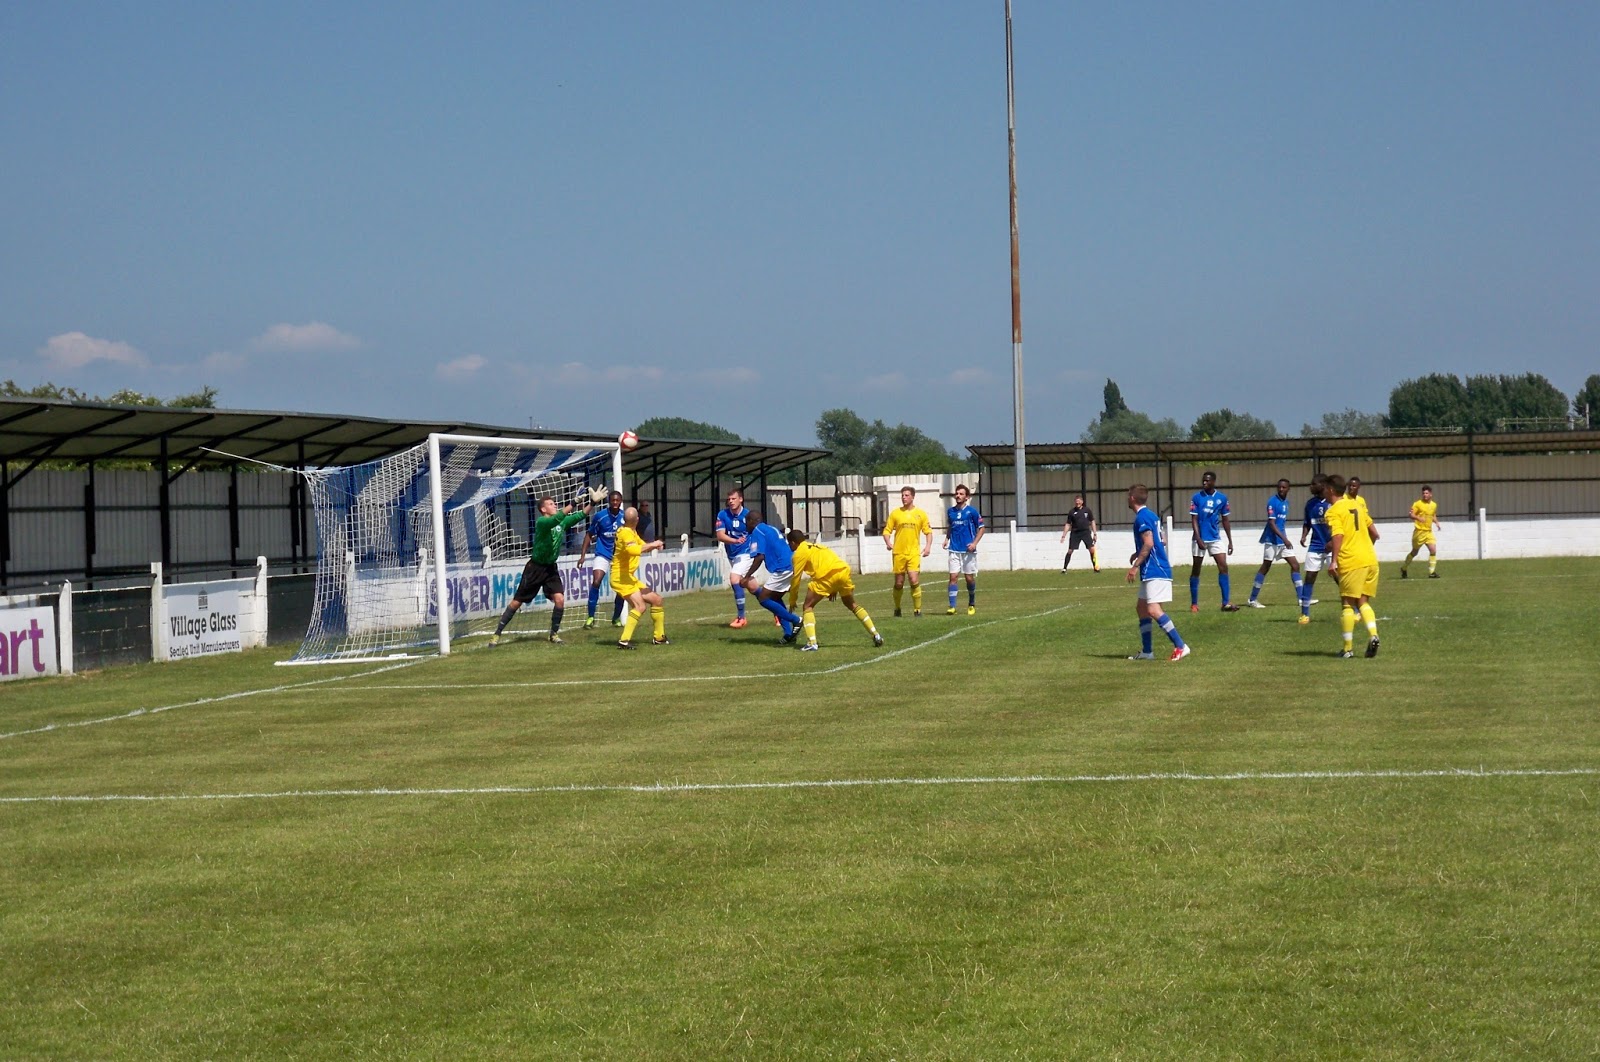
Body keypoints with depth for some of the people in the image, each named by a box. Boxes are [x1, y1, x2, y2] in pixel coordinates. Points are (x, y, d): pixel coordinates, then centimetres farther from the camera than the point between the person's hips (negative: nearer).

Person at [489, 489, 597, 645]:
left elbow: (580, 516, -3)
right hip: (536, 567, -5)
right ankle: (497, 633, 11)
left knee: (560, 599, -12)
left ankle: (554, 633, 6)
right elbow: (556, 519, -37)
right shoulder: (541, 522, -19)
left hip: (551, 568, 5)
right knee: (517, 602, 1)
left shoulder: (562, 522, 1)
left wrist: (592, 502, -17)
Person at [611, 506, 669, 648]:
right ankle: (624, 641, -30)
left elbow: (642, 545, 25)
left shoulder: (632, 532, 13)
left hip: (629, 577, 10)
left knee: (656, 599, 17)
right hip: (620, 578, -10)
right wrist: (652, 545, -27)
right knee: (640, 606, -26)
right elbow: (633, 550, -37)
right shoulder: (626, 532, -18)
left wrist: (653, 545, 3)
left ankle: (659, 637, 27)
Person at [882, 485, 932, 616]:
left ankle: (917, 609, -5)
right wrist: (888, 542, -12)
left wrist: (928, 546, -7)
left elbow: (928, 531, 9)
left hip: (914, 553, -1)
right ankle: (897, 609, 24)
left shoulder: (920, 514, 5)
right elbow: (887, 531, 7)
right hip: (898, 553, 1)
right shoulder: (895, 513, 5)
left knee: (914, 581, -14)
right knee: (899, 583, 6)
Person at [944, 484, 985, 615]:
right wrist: (946, 538, 8)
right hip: (954, 549, 3)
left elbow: (981, 528, -1)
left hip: (968, 550, -3)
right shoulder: (951, 511, 7)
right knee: (953, 576, -7)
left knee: (970, 577, 5)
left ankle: (972, 604, 24)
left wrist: (975, 543, -12)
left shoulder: (972, 511, -5)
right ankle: (952, 606, -10)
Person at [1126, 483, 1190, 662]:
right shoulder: (1152, 516, 17)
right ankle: (1147, 652, 18)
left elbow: (1148, 543, -22)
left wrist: (1135, 566, -20)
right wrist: (1138, 554, 23)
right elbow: (1161, 542, 24)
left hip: (1154, 572, -11)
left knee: (1154, 610, -17)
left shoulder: (1142, 518, -13)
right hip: (1151, 572, 11)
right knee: (1141, 608, 15)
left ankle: (1180, 647, -20)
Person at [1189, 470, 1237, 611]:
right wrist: (1198, 539, -16)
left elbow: (1225, 520, 10)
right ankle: (1194, 604, 12)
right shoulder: (1197, 497, -4)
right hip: (1201, 539, -2)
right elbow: (1194, 519, -6)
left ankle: (1226, 603, -7)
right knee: (1196, 570, 4)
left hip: (1216, 538, 2)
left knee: (1223, 567, -7)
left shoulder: (1222, 498, 3)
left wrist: (1230, 541, 10)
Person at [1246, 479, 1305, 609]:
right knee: (1265, 566, -3)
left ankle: (1300, 598, 5)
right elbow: (1272, 523, -20)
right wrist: (1284, 539, -26)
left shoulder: (1286, 502, 11)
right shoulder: (1272, 502, -14)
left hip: (1283, 540, 8)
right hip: (1271, 540, -8)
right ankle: (1252, 599, 4)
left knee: (1295, 565, 3)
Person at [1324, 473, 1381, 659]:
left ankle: (1348, 648, 3)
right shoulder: (1357, 505, 17)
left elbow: (1338, 535, -22)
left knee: (1349, 603, 2)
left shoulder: (1334, 511, -5)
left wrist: (1334, 560, -25)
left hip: (1351, 562, -6)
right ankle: (1373, 635, -11)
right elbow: (1374, 534, 21)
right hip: (1370, 559, 6)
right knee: (1363, 602, 12)